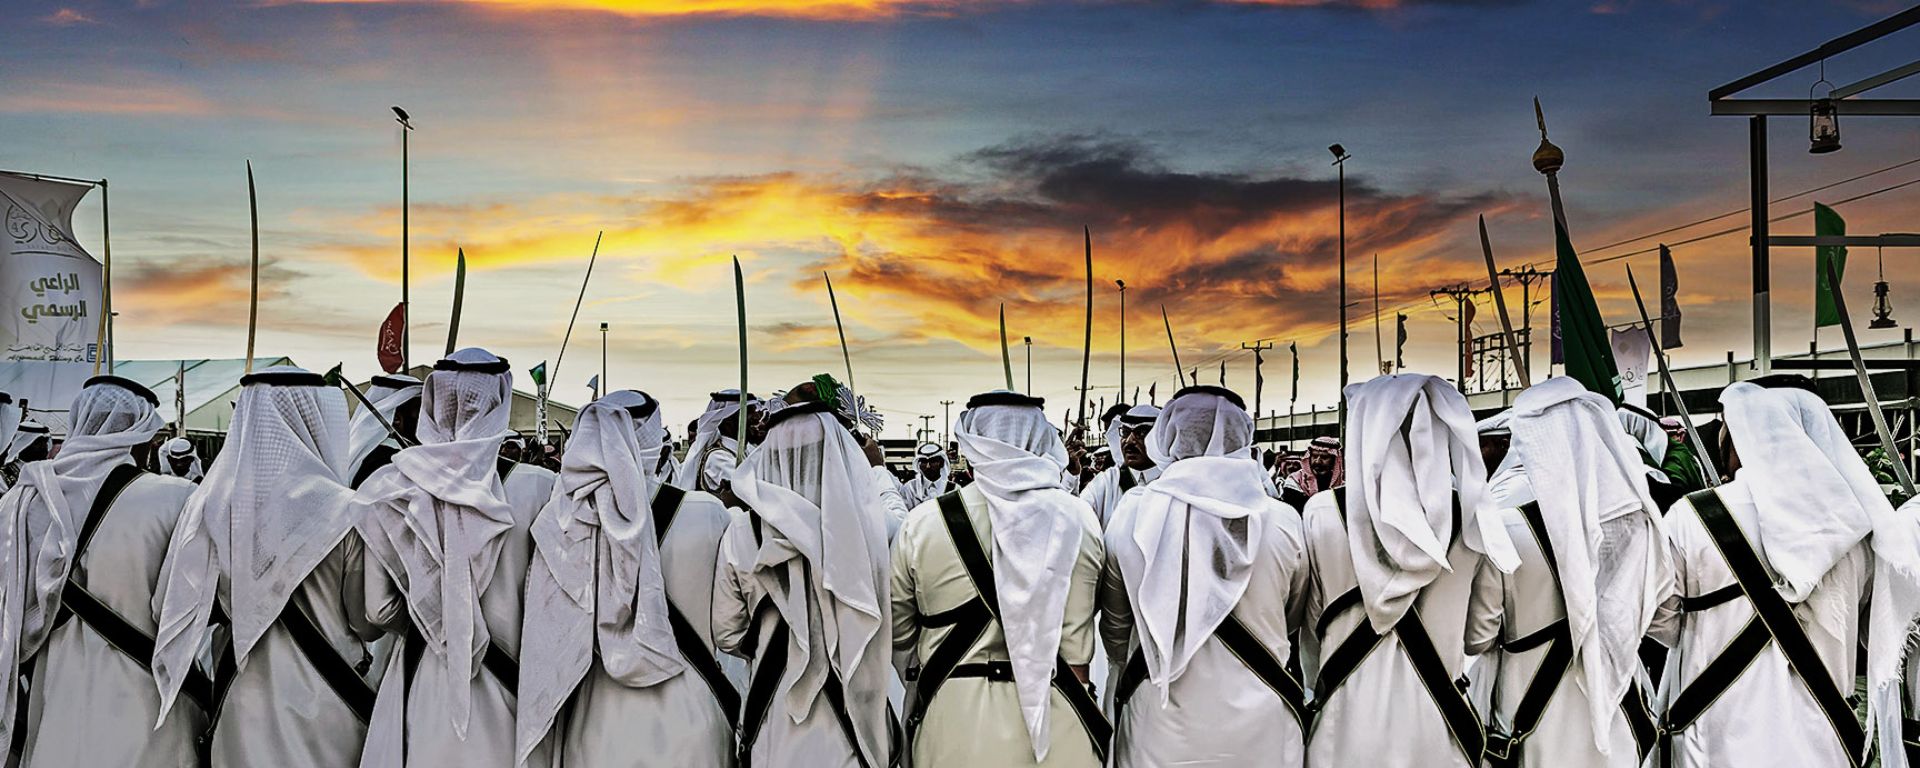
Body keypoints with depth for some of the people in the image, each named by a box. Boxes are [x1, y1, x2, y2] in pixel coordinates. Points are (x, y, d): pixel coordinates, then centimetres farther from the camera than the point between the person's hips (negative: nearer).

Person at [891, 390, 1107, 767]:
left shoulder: (923, 521, -7)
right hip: (1057, 722, 0)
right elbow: (1076, 650, -5)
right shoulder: (1079, 519, -6)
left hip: (952, 722, 0)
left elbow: (898, 636, 4)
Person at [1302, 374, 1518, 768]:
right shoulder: (1468, 515, -7)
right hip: (1438, 716, 2)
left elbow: (1313, 619, 0)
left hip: (1350, 716, -1)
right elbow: (1479, 632, 7)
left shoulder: (1323, 513, -12)